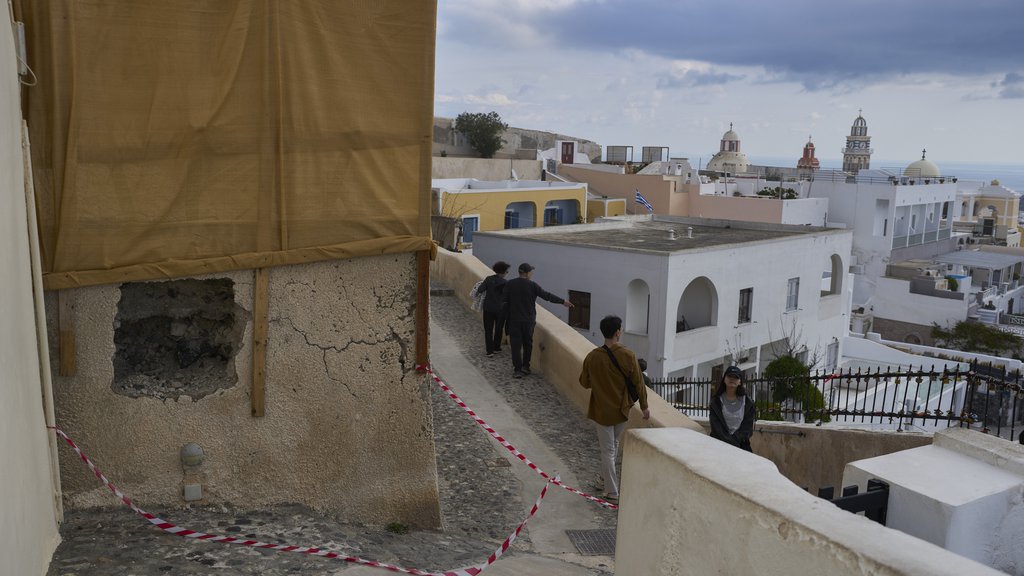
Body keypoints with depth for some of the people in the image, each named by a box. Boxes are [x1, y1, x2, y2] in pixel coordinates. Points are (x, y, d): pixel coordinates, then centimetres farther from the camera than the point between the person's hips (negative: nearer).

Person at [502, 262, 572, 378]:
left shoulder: (509, 284, -4)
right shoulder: (532, 285, -7)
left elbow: (505, 302, -3)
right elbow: (547, 295, -1)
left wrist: (506, 318, 7)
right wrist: (563, 301, 9)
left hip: (514, 320, 0)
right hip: (529, 320, 0)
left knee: (516, 345, 4)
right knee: (528, 344, 15)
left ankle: (518, 369, 2)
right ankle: (525, 367, 20)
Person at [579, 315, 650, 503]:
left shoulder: (593, 357, -14)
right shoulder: (628, 355, -15)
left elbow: (584, 382, -1)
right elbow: (638, 382, -8)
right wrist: (644, 406, 4)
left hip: (601, 410, -1)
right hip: (622, 409, 1)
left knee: (607, 451, 6)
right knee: (613, 446, 22)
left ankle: (612, 492, 8)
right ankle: (606, 480, 36)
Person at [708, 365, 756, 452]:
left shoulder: (748, 402, 8)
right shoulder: (716, 401, 5)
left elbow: (748, 426, 4)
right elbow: (716, 425, -2)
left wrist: (734, 440, -10)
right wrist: (730, 442, -13)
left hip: (741, 442, 2)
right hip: (720, 441, -1)